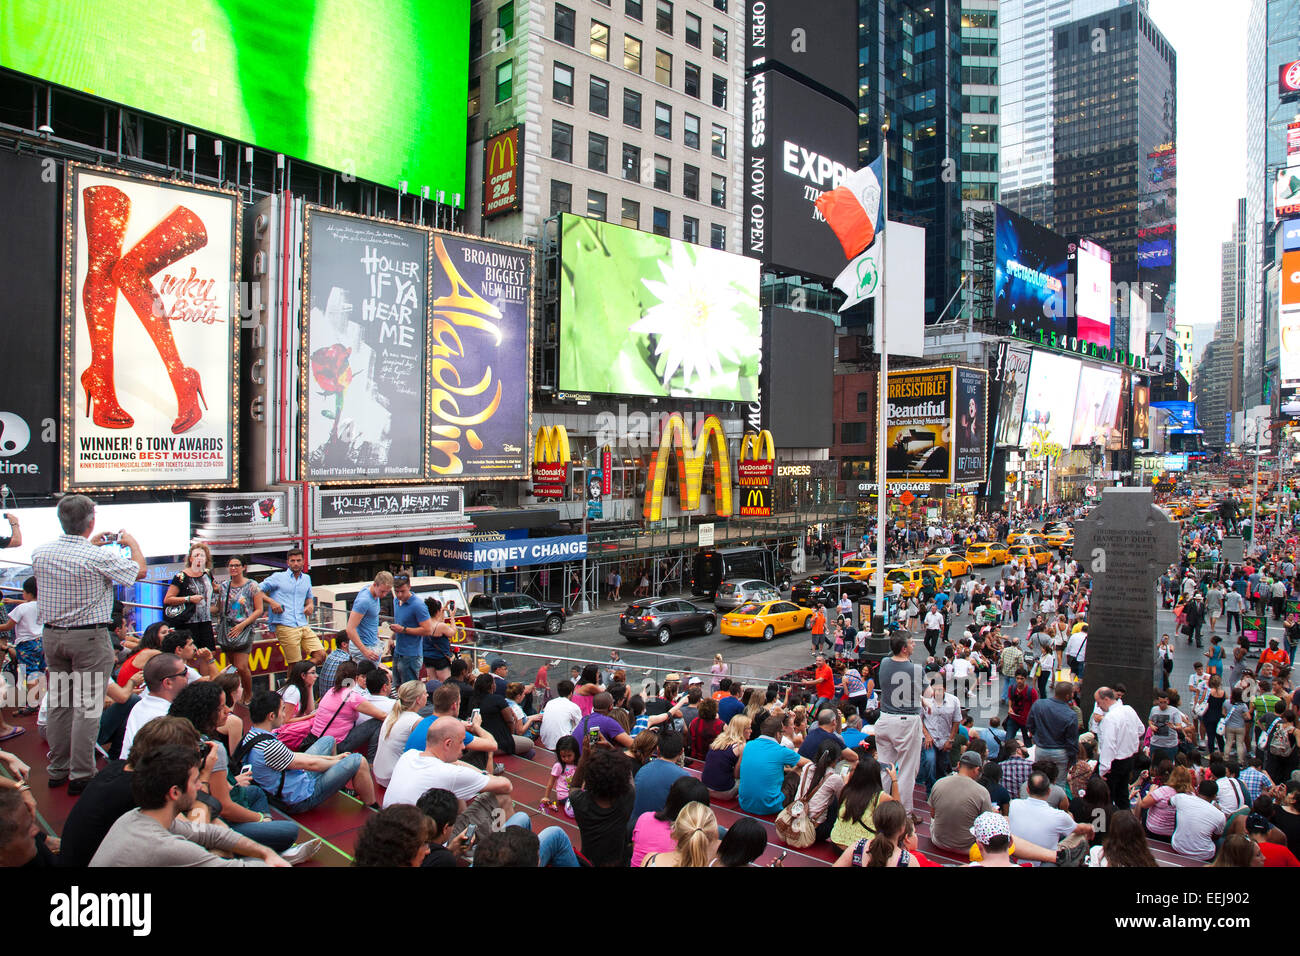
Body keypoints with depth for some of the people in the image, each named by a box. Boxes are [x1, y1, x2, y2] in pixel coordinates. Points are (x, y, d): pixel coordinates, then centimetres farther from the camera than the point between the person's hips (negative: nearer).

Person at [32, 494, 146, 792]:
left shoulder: (40, 553, -1)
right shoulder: (99, 557, -18)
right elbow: (139, 572, -2)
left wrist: (90, 545, 27)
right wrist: (133, 544, 15)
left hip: (51, 636, 6)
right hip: (89, 637, -6)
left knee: (57, 703, 15)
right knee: (87, 705, 0)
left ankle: (57, 770, 25)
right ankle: (81, 775, 4)